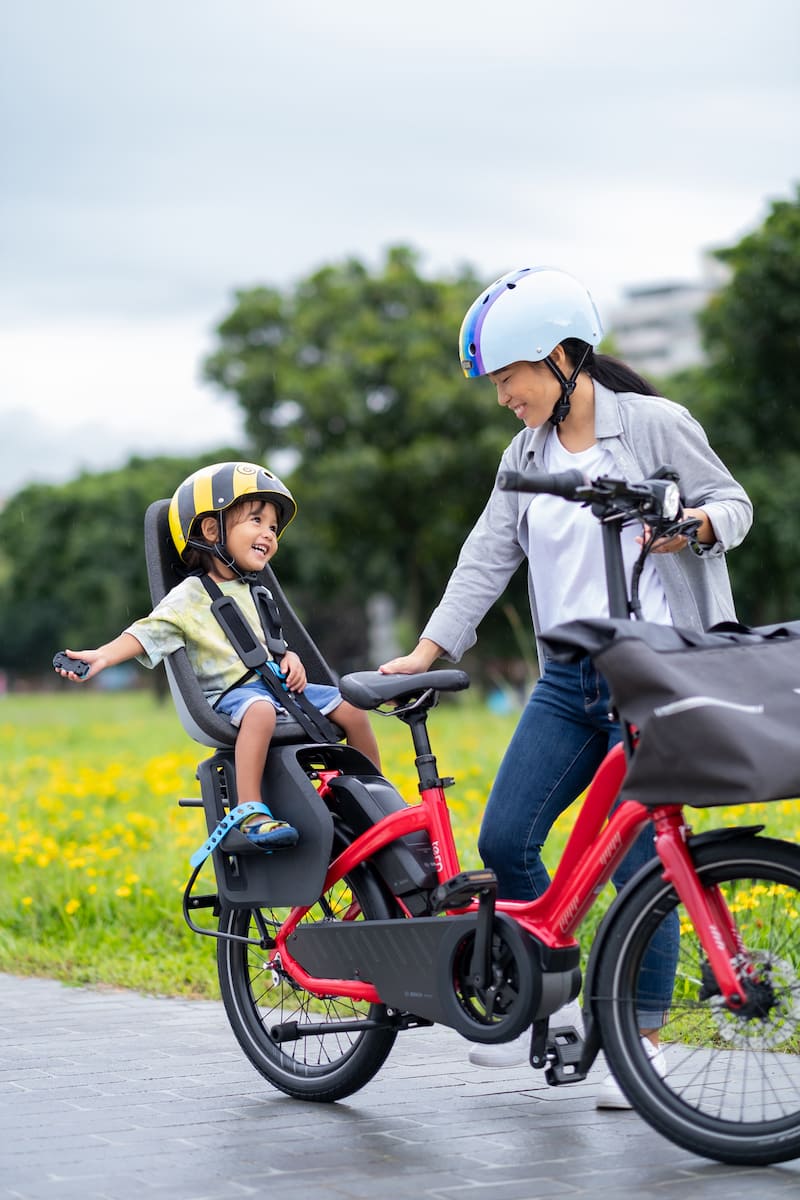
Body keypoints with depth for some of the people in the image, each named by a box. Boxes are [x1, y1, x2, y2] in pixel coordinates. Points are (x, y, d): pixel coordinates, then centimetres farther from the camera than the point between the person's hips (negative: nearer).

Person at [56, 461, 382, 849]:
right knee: (260, 710, -39)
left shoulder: (256, 594, 18)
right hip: (228, 695, -7)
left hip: (272, 684, 7)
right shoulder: (190, 598, -5)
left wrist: (290, 659, 3)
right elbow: (147, 633, -14)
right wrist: (101, 656, -30)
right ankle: (250, 813, -41)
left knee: (349, 708, -2)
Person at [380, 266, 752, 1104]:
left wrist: (695, 524, -22)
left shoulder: (656, 425, -4)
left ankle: (643, 1042, 6)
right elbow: (488, 557, 11)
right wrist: (429, 648, 4)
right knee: (503, 840, -2)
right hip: (568, 681, 6)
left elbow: (734, 504, 0)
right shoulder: (527, 455, 13)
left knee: (640, 860, -6)